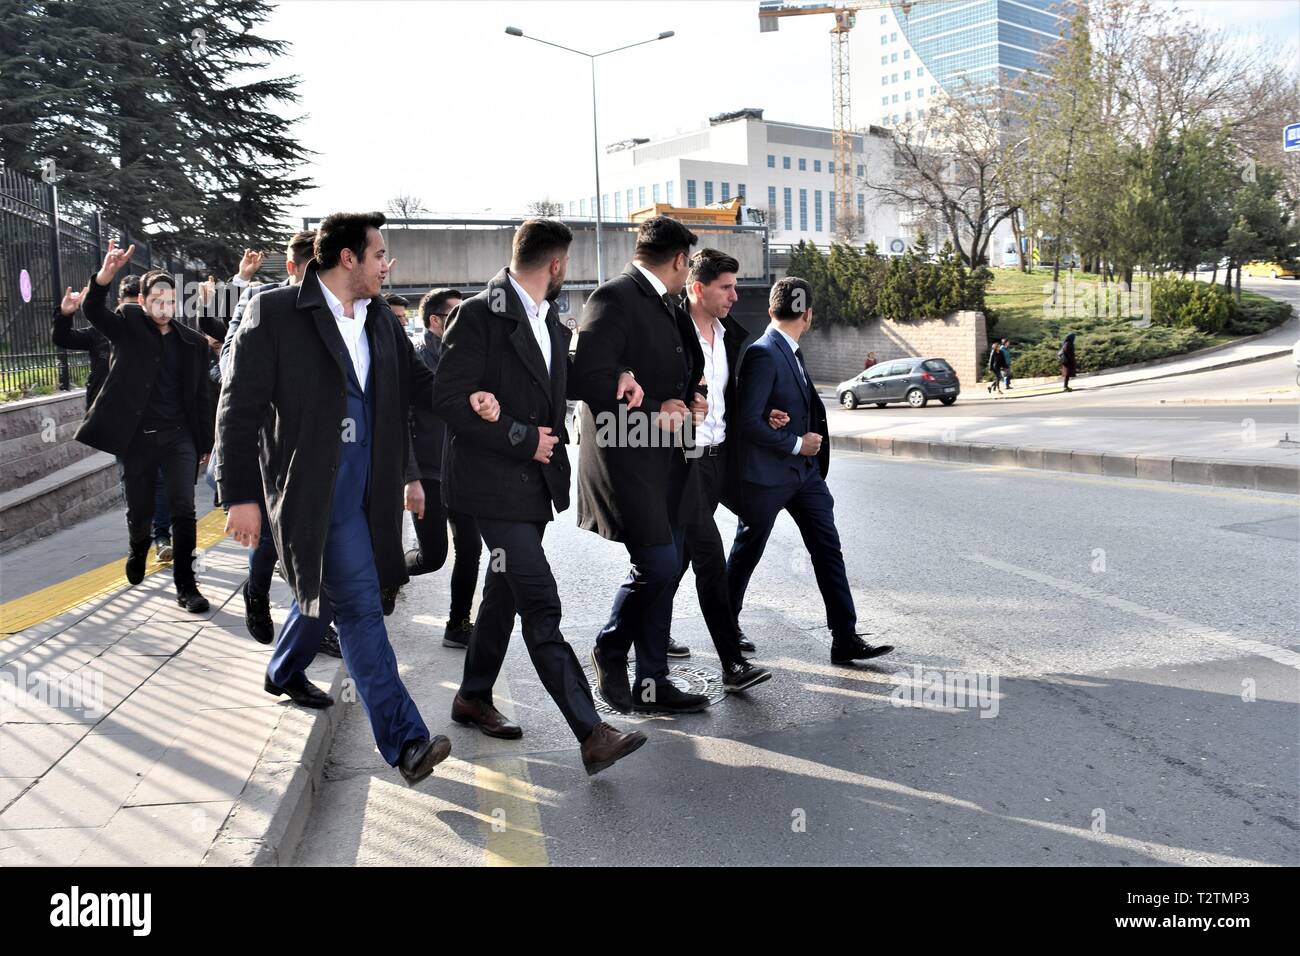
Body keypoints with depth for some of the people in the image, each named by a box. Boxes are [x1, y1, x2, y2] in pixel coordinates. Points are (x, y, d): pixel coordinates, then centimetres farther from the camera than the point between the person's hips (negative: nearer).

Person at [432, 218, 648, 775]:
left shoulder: (548, 320, 12)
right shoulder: (479, 315, -14)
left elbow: (557, 375, 25)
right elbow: (450, 399, -19)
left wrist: (613, 379, 6)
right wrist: (521, 437, -18)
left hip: (534, 480, 9)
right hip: (494, 483, -9)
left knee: (505, 594, 18)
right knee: (541, 607, -11)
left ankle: (474, 698, 34)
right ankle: (592, 735, -12)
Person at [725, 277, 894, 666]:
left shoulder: (791, 352, 10)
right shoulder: (763, 354, -19)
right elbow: (748, 420, -24)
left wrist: (810, 443, 7)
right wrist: (796, 443, -16)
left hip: (804, 471, 9)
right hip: (766, 476, -8)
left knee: (829, 550, 4)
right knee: (746, 554, 8)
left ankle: (845, 638, 7)